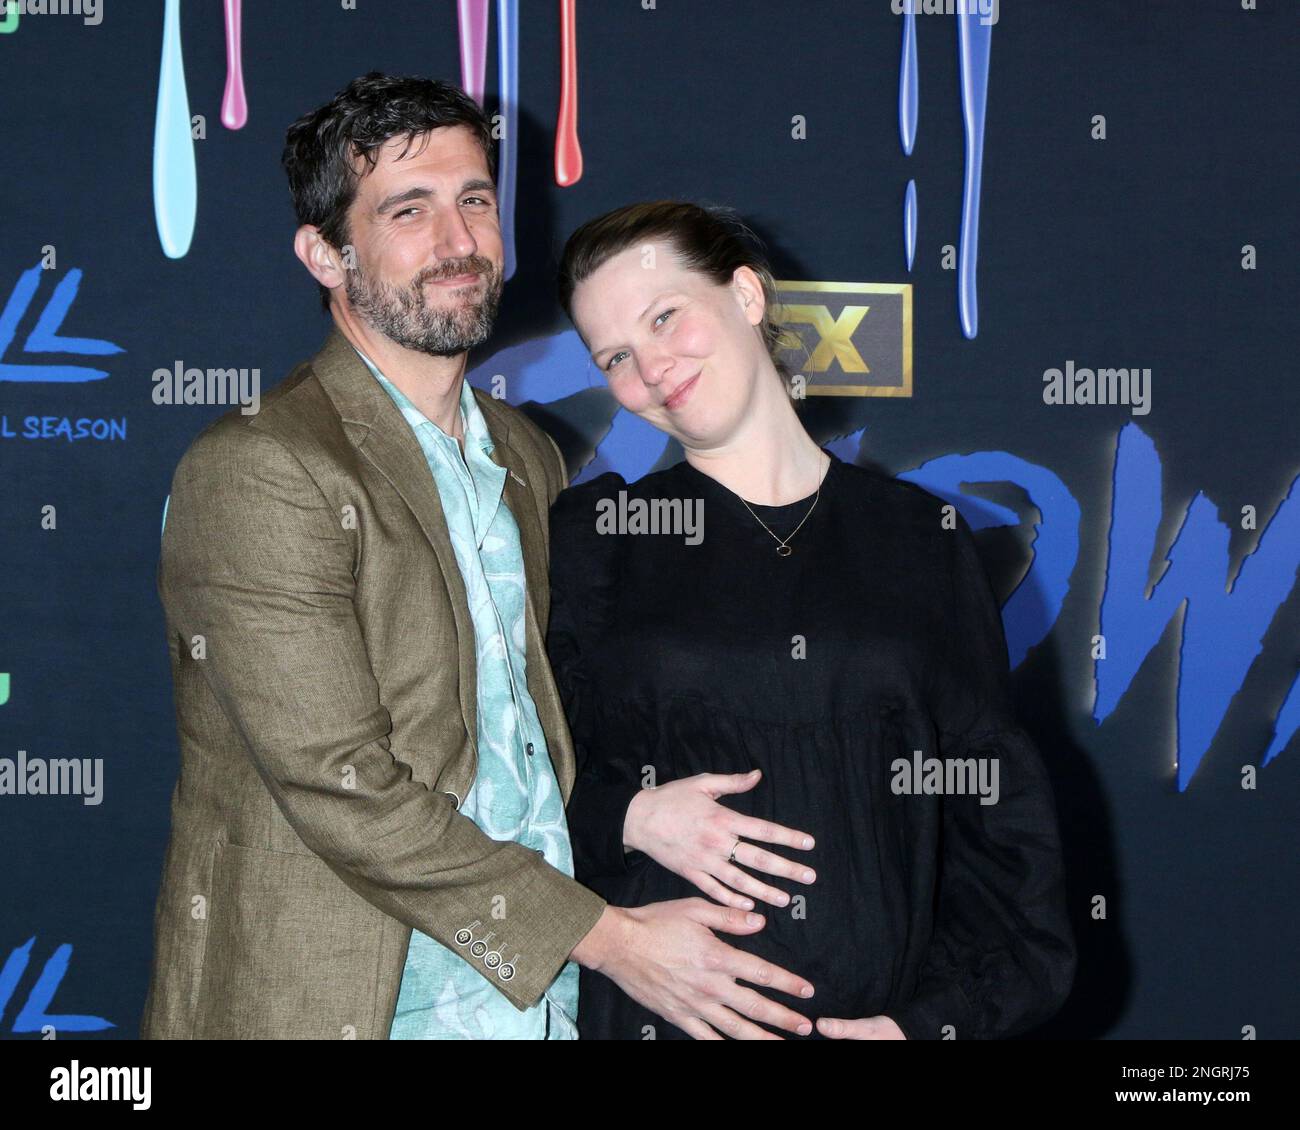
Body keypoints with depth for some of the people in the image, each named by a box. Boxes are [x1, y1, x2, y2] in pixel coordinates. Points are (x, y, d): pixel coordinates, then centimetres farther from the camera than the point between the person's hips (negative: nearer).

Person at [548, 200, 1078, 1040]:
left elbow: (997, 812, 2)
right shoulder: (592, 537, 2)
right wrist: (628, 819, -15)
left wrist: (931, 1015, -7)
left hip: (879, 1013, 1)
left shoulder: (925, 538, 3)